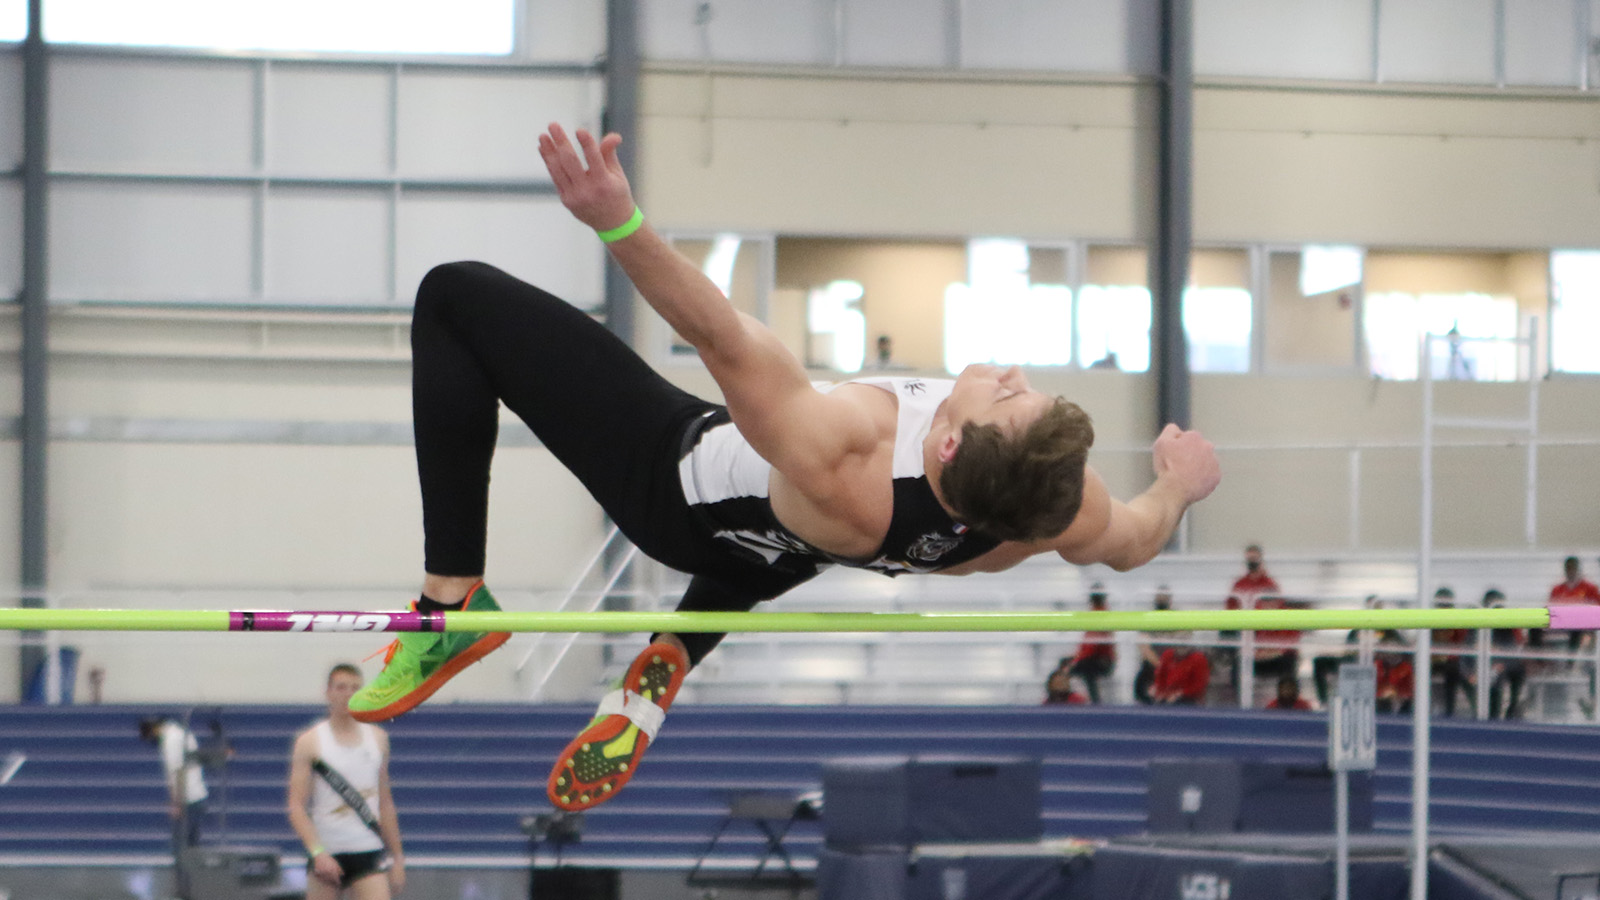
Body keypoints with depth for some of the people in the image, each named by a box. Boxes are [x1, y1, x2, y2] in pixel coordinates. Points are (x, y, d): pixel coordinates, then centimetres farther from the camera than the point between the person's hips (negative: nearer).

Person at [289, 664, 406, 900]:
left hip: (369, 854, 2)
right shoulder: (310, 741, -1)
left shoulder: (377, 739, 11)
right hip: (325, 856, -2)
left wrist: (397, 857, 15)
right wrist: (317, 852, -19)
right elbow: (296, 807, -6)